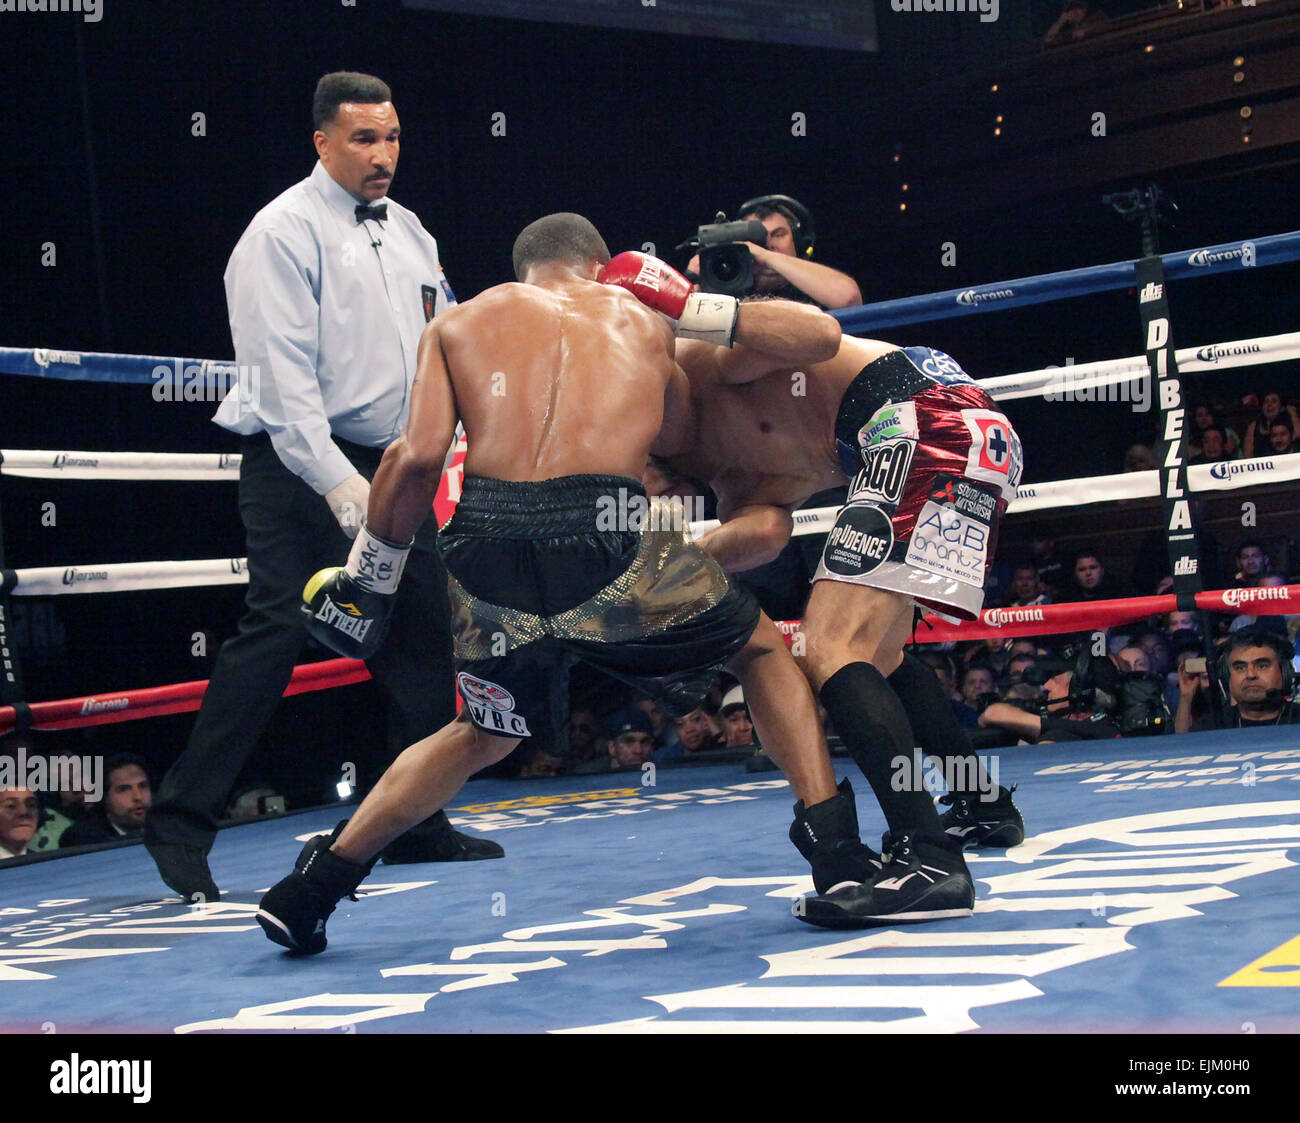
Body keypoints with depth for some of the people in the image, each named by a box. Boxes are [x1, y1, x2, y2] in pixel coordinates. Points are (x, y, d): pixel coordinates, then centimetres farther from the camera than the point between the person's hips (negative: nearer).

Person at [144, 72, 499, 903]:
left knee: (424, 636, 7)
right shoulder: (285, 231, -8)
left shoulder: (408, 232, 15)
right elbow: (281, 375, -15)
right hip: (303, 467, -7)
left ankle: (411, 824, 19)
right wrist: (340, 485, -21)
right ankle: (183, 826, -6)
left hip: (393, 467, 8)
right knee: (275, 634, -13)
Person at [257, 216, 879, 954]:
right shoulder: (641, 318, 23)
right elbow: (675, 435, 32)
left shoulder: (460, 324, 21)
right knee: (766, 652, 24)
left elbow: (418, 457, 7)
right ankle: (837, 852, 11)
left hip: (488, 541, 2)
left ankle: (313, 888, 30)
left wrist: (366, 578, 16)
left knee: (483, 735, 28)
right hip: (606, 534, -2)